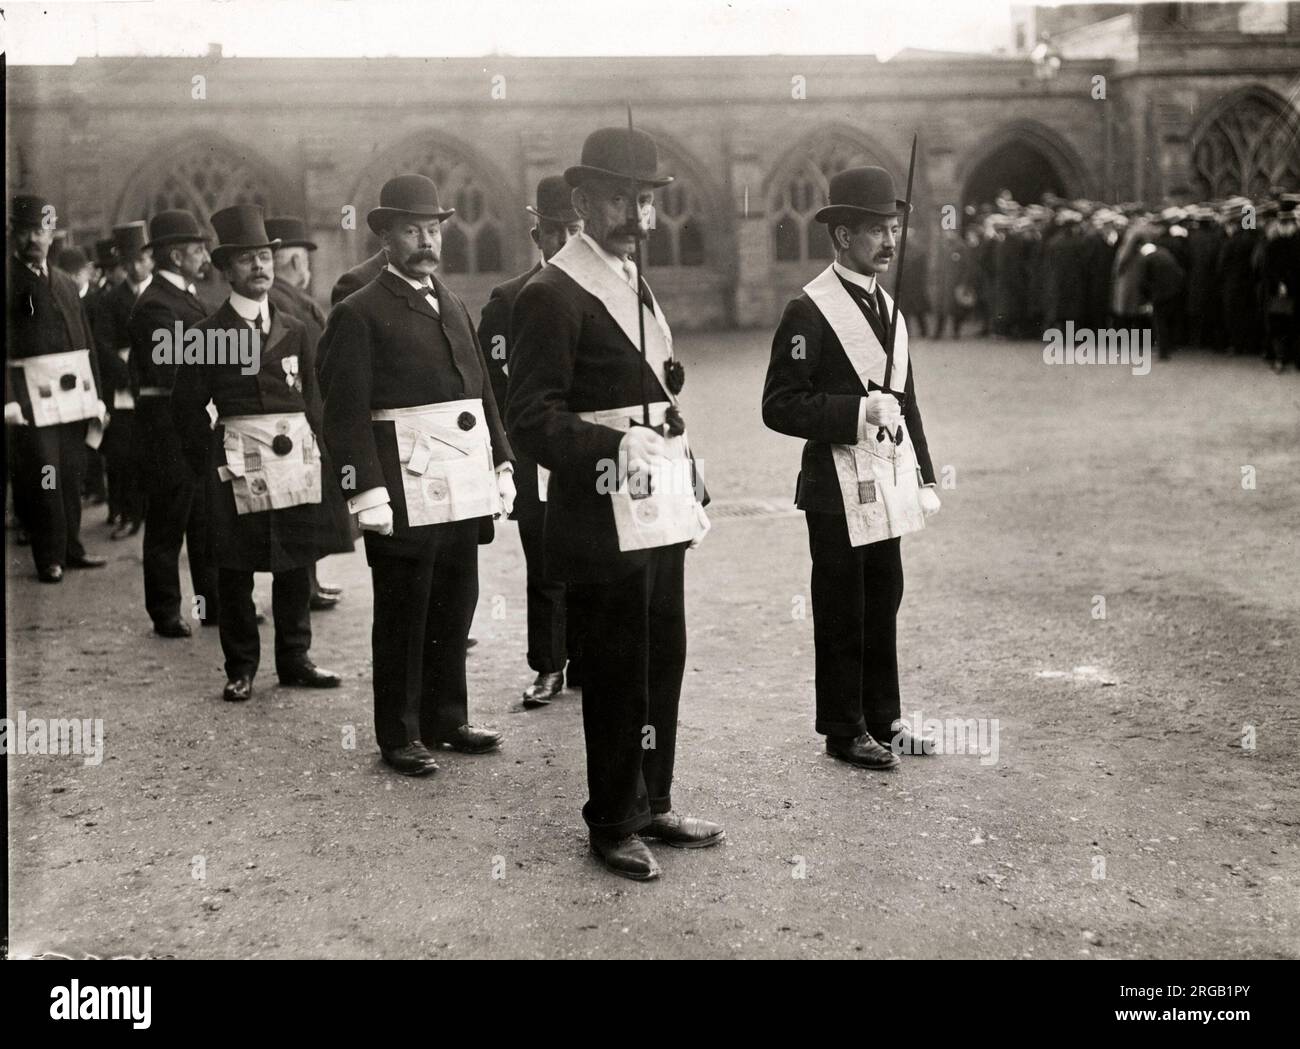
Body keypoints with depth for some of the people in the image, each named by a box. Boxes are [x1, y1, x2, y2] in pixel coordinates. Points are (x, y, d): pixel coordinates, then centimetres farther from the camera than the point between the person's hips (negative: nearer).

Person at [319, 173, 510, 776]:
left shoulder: (455, 306, 18)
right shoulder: (358, 314, -4)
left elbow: (483, 393, 21)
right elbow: (346, 413, -10)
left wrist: (501, 463, 13)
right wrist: (368, 493, -16)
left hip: (464, 491, 7)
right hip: (405, 493, -6)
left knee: (454, 611, 13)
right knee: (403, 617, 3)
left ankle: (446, 720, 27)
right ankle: (399, 737, 14)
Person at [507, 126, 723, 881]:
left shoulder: (637, 283, 17)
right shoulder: (554, 293, -13)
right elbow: (531, 416, -19)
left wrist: (692, 490, 19)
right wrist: (609, 447, -30)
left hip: (661, 513, 9)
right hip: (605, 517, -8)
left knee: (664, 662, 14)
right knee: (617, 672, 2)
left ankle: (653, 804, 28)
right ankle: (613, 825, 17)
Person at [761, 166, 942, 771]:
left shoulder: (889, 308, 15)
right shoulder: (809, 312, -11)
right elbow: (779, 407, -15)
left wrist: (923, 478, 17)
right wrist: (857, 411, -23)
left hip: (887, 488, 7)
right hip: (839, 489, -7)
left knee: (883, 607, 14)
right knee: (842, 615, 3)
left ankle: (882, 721, 26)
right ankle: (844, 731, 15)